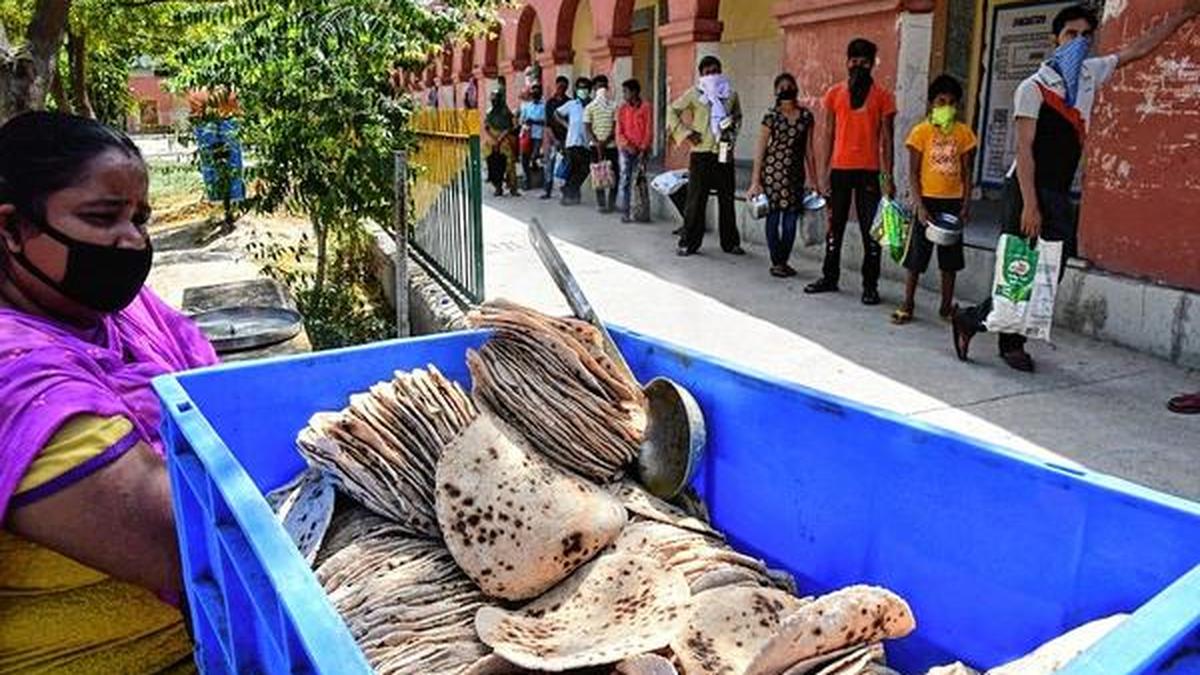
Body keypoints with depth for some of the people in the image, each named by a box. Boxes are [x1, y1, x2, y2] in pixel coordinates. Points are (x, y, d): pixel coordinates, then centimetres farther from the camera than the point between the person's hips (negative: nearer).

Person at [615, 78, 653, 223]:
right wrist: (627, 145, -8)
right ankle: (624, 211, -3)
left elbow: (649, 130, -1)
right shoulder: (622, 109, 9)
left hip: (641, 150, -2)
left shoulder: (645, 107, 1)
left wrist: (643, 148, -9)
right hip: (626, 149, 2)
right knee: (625, 178, -6)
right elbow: (619, 132, 7)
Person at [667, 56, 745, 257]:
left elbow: (738, 116, 24)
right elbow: (672, 110, 3)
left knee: (727, 200, 8)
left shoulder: (731, 94, 9)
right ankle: (689, 243, 6)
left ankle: (730, 242, 17)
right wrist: (685, 133, -6)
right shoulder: (694, 93, 0)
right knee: (696, 200, -1)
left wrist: (733, 132, 7)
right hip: (701, 153, -3)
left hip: (725, 154, 3)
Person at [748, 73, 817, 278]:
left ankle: (785, 261, 17)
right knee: (774, 216, 0)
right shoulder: (771, 116, -2)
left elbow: (808, 150, 11)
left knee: (791, 219, 4)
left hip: (796, 172, 3)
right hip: (773, 170, -3)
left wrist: (813, 179, 9)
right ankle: (776, 262, 10)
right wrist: (755, 181, -7)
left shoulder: (806, 116, 7)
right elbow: (760, 150, -2)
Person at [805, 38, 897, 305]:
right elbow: (829, 135, 9)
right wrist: (824, 173, 3)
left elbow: (886, 140, 2)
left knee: (870, 230, 0)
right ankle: (829, 278, 22)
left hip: (869, 171, -2)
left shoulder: (882, 97, 2)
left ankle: (870, 286, 6)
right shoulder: (835, 93, 7)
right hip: (839, 169, 2)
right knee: (835, 227, 11)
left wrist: (888, 177, -5)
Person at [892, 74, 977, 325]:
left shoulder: (964, 133, 4)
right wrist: (919, 205, -14)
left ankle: (947, 306, 19)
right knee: (917, 256, 2)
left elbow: (966, 172, 6)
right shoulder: (921, 131, -4)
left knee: (951, 256, 8)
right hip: (927, 200, -3)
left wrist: (966, 204, -3)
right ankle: (908, 304, 12)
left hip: (953, 201, 3)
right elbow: (913, 173, -6)